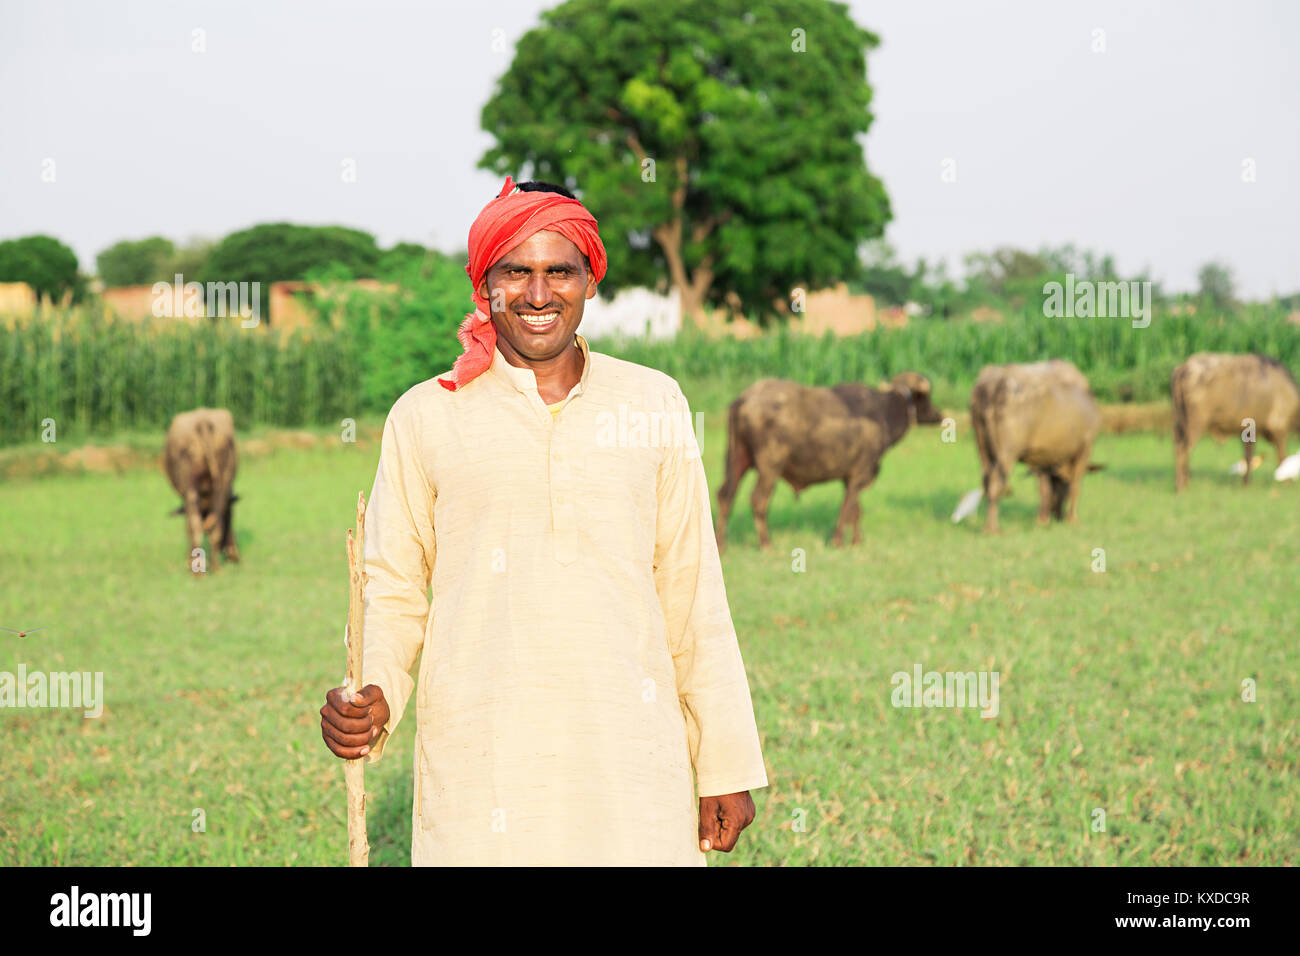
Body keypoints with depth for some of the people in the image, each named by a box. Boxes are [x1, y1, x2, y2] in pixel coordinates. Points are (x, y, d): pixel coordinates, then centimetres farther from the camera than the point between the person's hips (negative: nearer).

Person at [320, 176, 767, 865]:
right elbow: (393, 590, 10)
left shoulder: (653, 403, 9)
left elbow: (691, 592, 10)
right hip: (478, 760, -1)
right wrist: (372, 697, -9)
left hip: (630, 756, 1)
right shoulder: (425, 417, 6)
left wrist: (726, 763, 8)